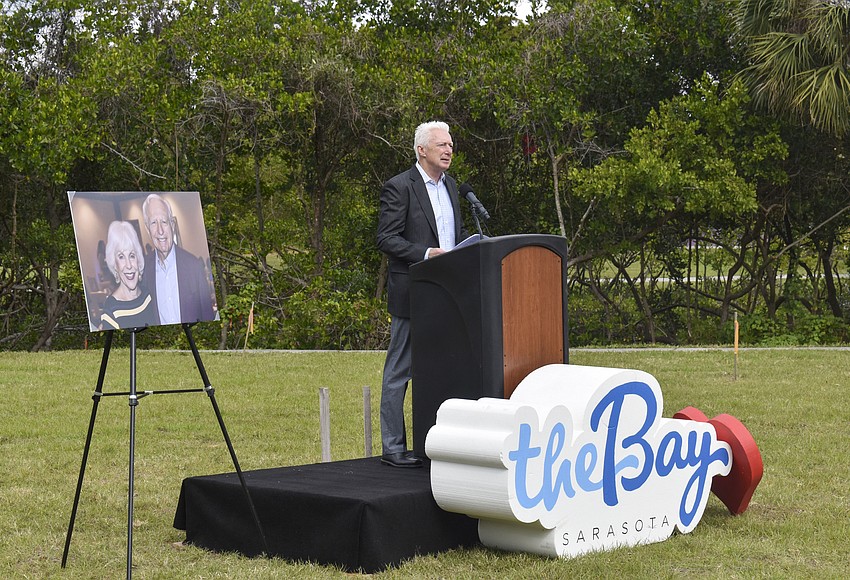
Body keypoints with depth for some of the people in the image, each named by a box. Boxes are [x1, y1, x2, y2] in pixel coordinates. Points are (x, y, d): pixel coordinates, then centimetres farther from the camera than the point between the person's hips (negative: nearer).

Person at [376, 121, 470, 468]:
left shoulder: (450, 185, 15)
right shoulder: (399, 187, -8)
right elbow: (386, 239, -13)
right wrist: (426, 254, -22)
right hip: (412, 293, -7)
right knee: (399, 372, -1)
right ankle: (392, 448, 4)